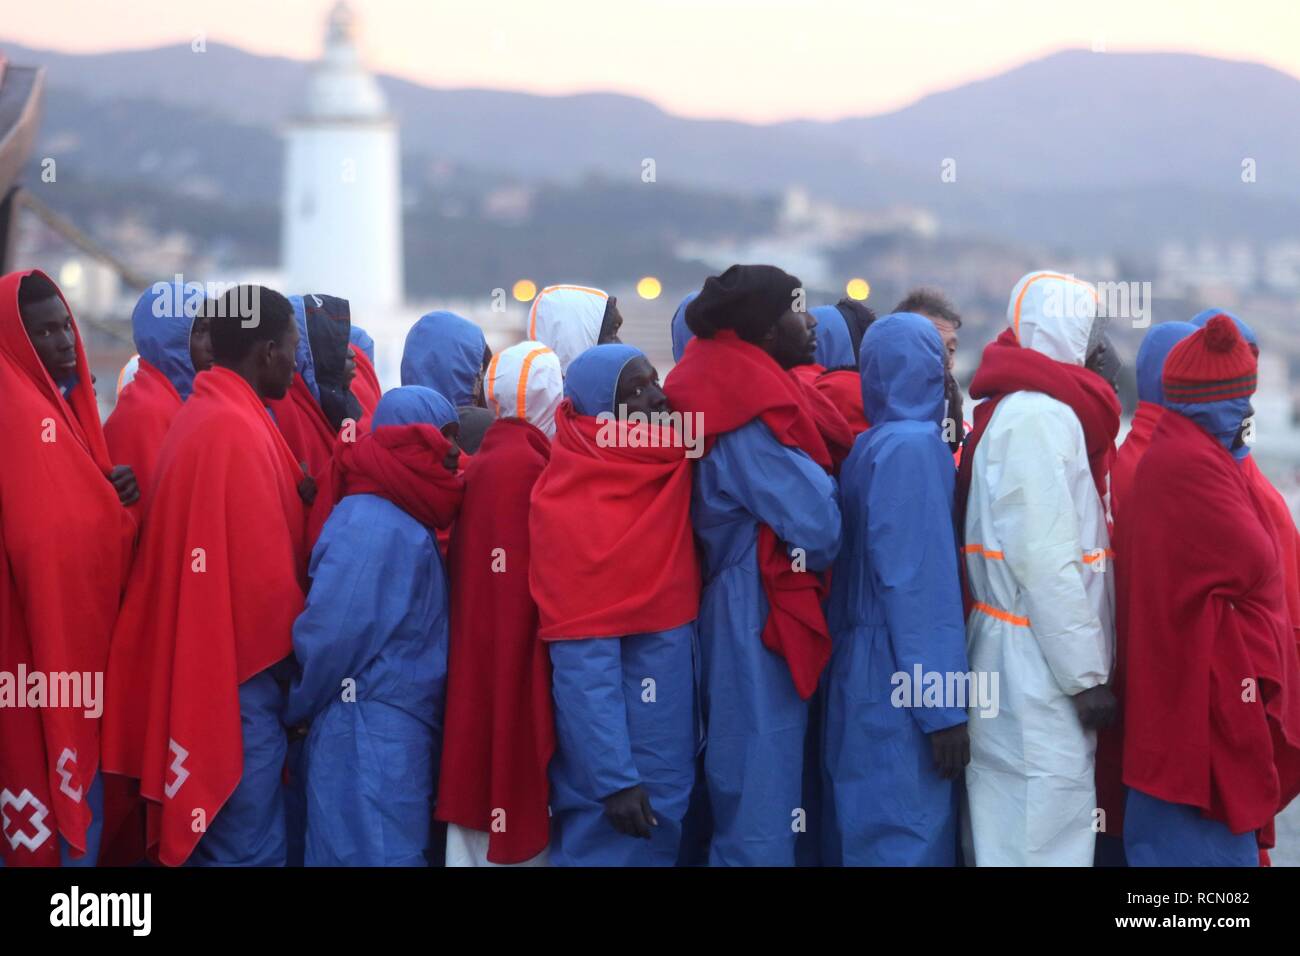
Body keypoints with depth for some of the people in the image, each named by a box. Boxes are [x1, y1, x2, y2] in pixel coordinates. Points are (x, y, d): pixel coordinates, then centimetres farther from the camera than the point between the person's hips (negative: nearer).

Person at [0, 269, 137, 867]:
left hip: (75, 637, 9)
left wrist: (113, 496, -4)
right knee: (61, 789, -2)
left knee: (75, 781, 16)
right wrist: (119, 508, -11)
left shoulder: (61, 403, 11)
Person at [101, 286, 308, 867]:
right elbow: (264, 569, -18)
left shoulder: (204, 414, 13)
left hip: (207, 659, 10)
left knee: (215, 832, 14)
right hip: (241, 667, -10)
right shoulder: (238, 430, -18)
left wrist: (298, 495, 6)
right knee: (248, 844, -5)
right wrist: (295, 658, -8)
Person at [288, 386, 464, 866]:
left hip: (404, 736, 9)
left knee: (405, 851, 13)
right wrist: (296, 714, -6)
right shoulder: (370, 526, -16)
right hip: (369, 740, -9)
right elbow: (329, 634, -18)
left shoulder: (406, 521, 13)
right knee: (380, 856, -4)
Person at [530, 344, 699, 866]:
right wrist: (613, 778, -22)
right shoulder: (573, 507, -16)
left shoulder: (672, 470, 5)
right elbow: (583, 668, -19)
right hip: (616, 742, -7)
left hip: (672, 739, 7)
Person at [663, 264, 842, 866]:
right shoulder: (749, 419, -19)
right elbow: (818, 524, -18)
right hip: (758, 620, -10)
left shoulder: (738, 391, 11)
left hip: (743, 610, 10)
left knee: (741, 793, 16)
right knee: (761, 799, -5)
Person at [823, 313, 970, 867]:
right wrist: (942, 706, -18)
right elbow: (918, 581, -17)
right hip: (900, 678, -9)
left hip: (863, 666, 9)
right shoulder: (916, 446, -13)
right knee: (908, 835, -5)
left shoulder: (864, 447, 11)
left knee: (868, 829, 13)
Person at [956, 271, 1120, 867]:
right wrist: (1086, 676, -18)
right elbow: (1046, 562, -20)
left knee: (1006, 830, 13)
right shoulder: (1041, 416, -14)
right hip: (1039, 669, -10)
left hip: (1026, 661, 10)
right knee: (1045, 840, -9)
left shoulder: (1017, 408, 17)